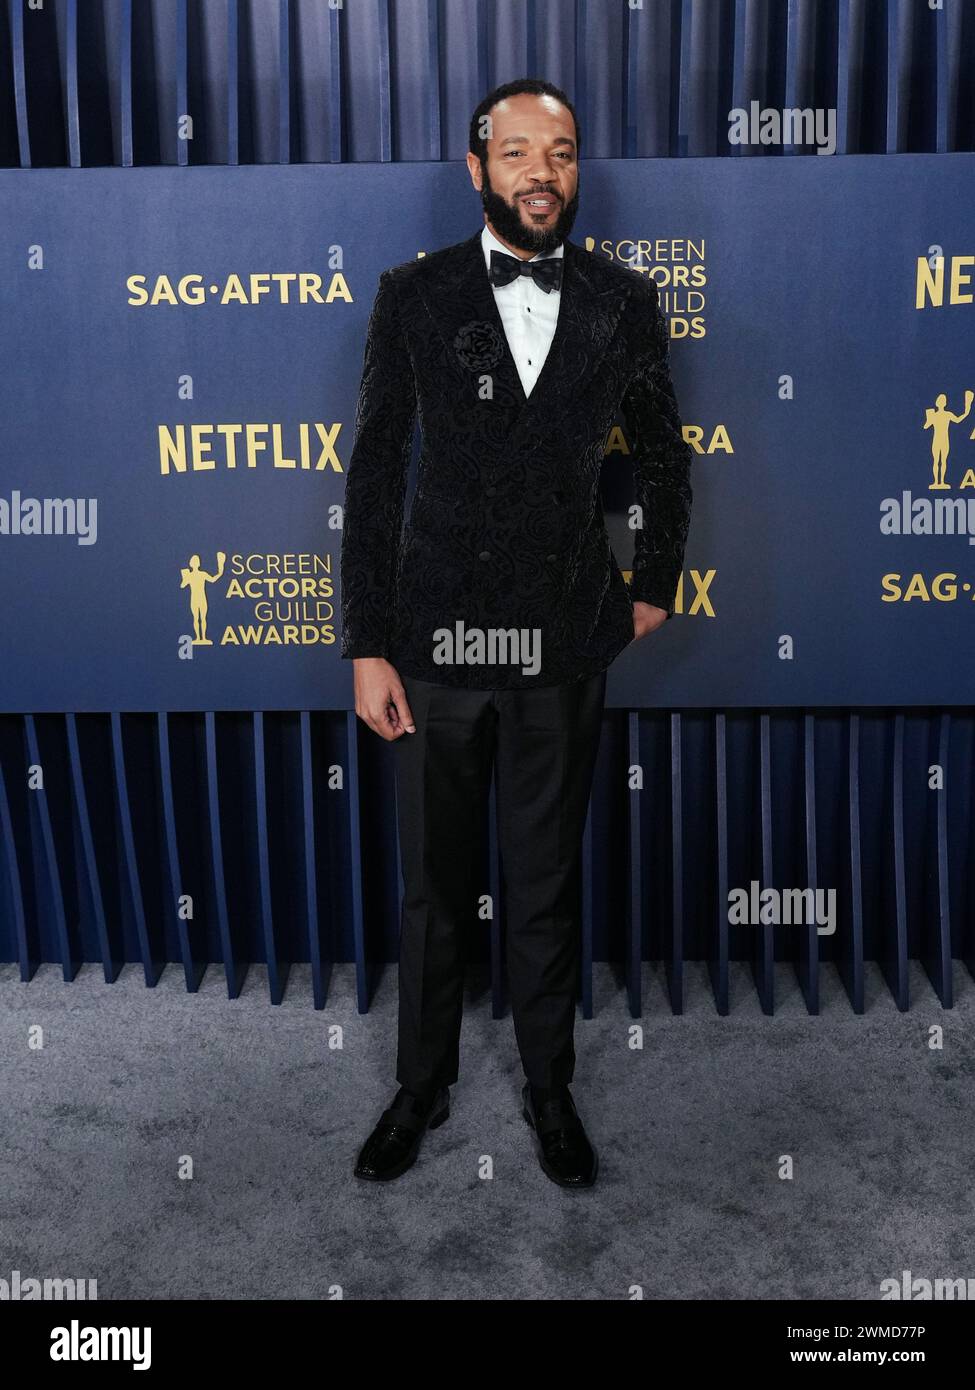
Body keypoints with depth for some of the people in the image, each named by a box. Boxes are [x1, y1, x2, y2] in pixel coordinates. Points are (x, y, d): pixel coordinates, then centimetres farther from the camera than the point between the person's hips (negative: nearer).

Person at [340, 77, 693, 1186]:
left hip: (566, 649, 1)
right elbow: (373, 474, -2)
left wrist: (655, 587, 14)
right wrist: (367, 649, -6)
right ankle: (422, 1085, 33)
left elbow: (662, 456, 16)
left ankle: (549, 1088, 33)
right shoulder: (414, 296, -2)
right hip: (436, 645, 0)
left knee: (548, 887, 13)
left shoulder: (624, 303, 2)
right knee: (432, 888, 13)